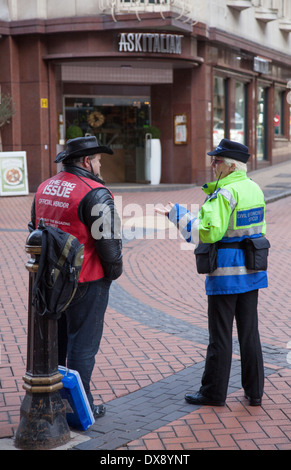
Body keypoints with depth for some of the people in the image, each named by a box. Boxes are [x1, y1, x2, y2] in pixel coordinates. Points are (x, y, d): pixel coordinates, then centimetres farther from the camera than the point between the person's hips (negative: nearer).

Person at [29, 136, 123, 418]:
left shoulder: (44, 188, 8)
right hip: (86, 281, -8)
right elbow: (108, 237, -17)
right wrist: (115, 269, -1)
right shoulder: (94, 193, -17)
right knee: (83, 344, 3)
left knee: (54, 341, 18)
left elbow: (35, 231, 16)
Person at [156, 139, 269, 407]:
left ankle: (214, 392, 12)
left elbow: (210, 232, -23)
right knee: (249, 332, 12)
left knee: (220, 334, 2)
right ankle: (254, 392, 17)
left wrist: (178, 215, -15)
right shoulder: (254, 189, 8)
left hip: (225, 273, -8)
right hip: (251, 270, 8)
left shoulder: (225, 193, -18)